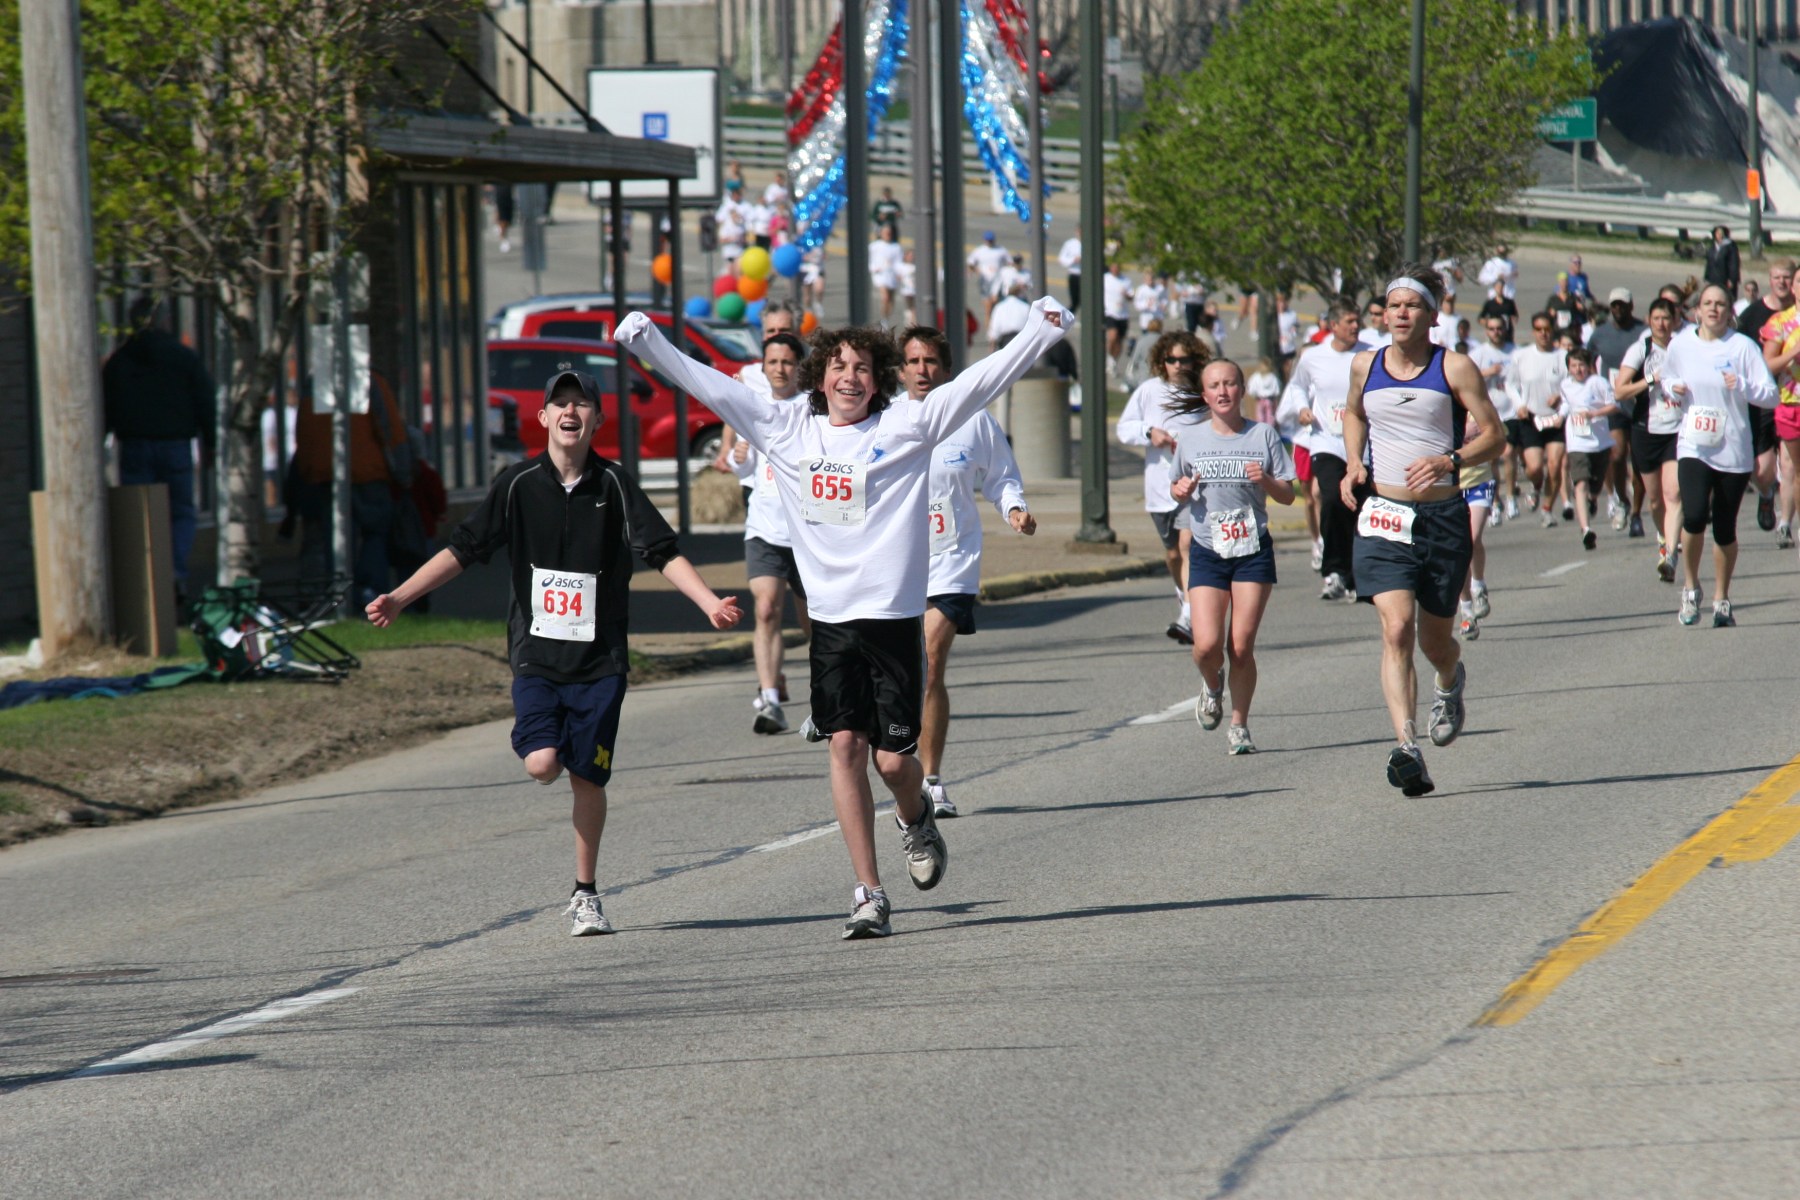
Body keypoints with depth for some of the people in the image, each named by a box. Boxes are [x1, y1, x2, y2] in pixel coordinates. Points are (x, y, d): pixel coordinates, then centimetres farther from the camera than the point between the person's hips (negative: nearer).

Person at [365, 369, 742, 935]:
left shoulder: (613, 484, -1)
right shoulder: (519, 483, 0)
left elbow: (663, 552, -5)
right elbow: (464, 549, 4)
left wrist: (709, 602, -20)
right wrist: (400, 598, -2)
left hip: (599, 658, 0)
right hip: (535, 652, 0)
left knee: (587, 777, 1)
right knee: (541, 764, -16)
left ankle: (585, 895, 16)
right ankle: (549, 736, 24)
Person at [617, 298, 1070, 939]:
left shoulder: (907, 427, 0)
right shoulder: (786, 429, 8)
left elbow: (979, 382, -6)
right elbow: (710, 386, 14)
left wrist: (1039, 333, -15)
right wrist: (648, 343, 15)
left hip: (894, 615, -2)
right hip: (830, 619, 2)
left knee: (894, 758, -2)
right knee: (845, 745, -5)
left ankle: (916, 820, 34)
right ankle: (869, 895, 0)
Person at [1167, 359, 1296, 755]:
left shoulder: (1263, 435, 2)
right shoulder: (1190, 436, 4)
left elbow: (1288, 496, 5)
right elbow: (1177, 488, 17)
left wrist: (1266, 481, -15)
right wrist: (1181, 491, -6)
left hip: (1253, 551, 0)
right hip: (1207, 553, 1)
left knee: (1241, 647, -4)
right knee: (1207, 645, -13)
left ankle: (1239, 726, 12)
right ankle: (1212, 685, 22)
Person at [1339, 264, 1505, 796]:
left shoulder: (1454, 368, -4)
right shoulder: (1365, 367, 6)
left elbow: (1493, 436, -5)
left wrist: (1448, 461, -22)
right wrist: (1354, 464, 8)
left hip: (1443, 517, -1)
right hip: (1383, 517, 1)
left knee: (1435, 638, 12)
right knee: (1397, 628, -18)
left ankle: (1451, 684, 51)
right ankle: (1406, 747, -26)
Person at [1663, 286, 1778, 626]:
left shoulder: (1743, 347, -2)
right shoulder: (1681, 345, 5)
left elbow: (1771, 395, -2)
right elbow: (1669, 379, 23)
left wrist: (1741, 386, -20)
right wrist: (1674, 390, 1)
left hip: (1734, 451, 0)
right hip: (1693, 446, 0)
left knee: (1725, 528, 5)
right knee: (1695, 515, -20)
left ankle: (1722, 599, 23)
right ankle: (1690, 586, 2)